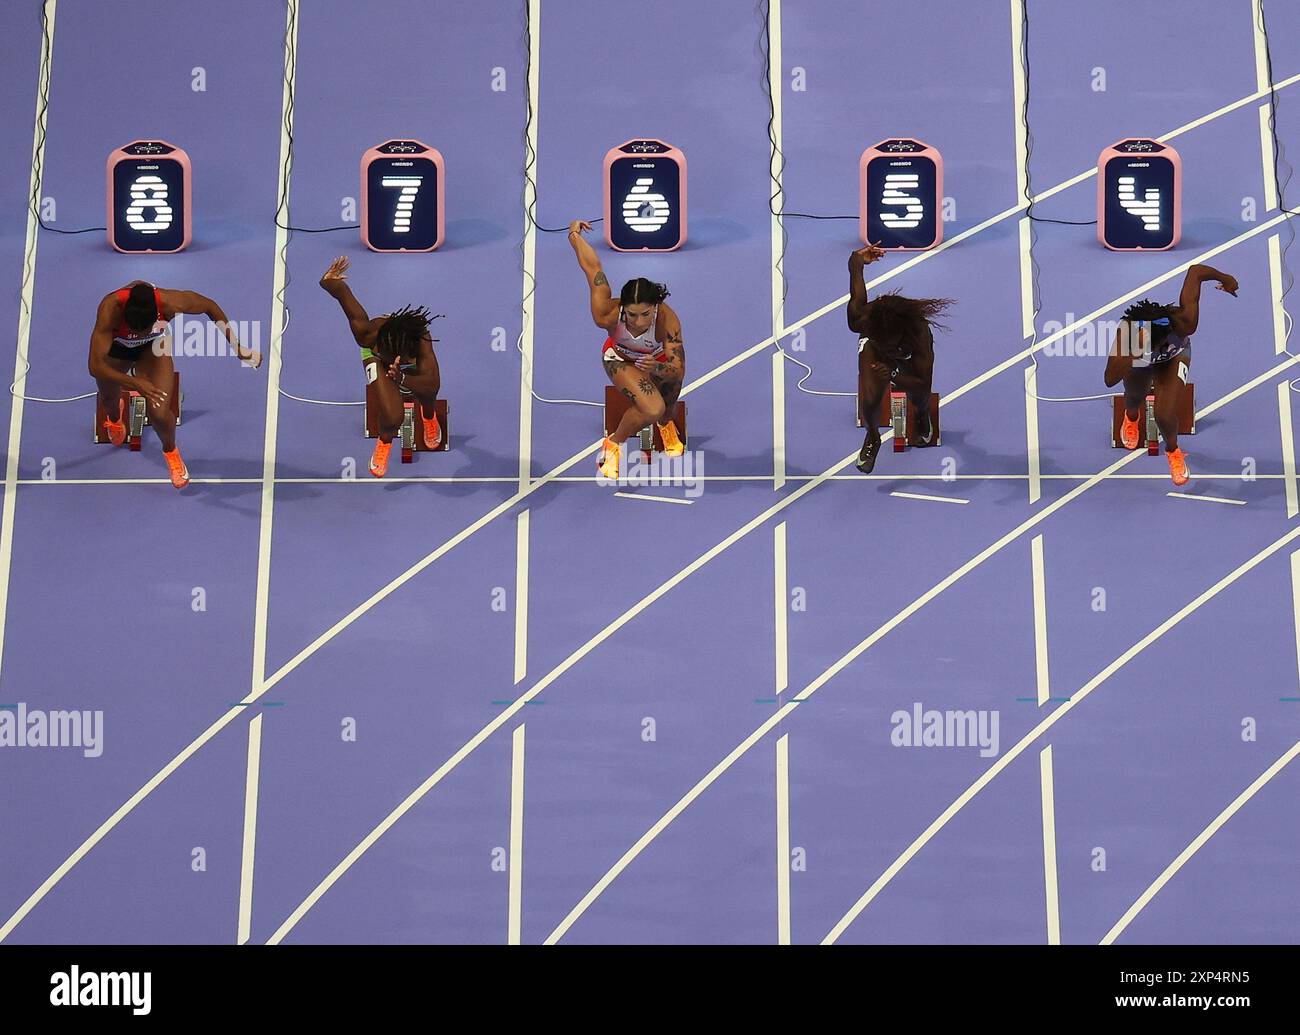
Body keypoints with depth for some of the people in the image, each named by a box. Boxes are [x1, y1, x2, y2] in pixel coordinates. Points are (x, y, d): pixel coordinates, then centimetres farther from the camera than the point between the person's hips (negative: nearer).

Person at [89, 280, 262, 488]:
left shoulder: (170, 303, -41)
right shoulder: (110, 309, -44)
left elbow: (210, 307, -19)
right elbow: (95, 367, -42)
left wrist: (237, 347, -14)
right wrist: (135, 383, -56)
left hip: (153, 347, 0)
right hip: (115, 346, 1)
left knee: (159, 414, -16)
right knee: (109, 400, 27)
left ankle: (170, 452, 21)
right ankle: (115, 417, 69)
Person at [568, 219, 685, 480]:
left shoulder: (667, 319, -41)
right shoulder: (608, 315, -41)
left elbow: (679, 371, -39)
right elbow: (593, 269, -28)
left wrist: (657, 368, -61)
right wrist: (574, 235, -13)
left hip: (658, 359, 2)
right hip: (621, 358, -2)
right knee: (651, 409, -25)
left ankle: (666, 425, 49)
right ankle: (613, 444, 4)